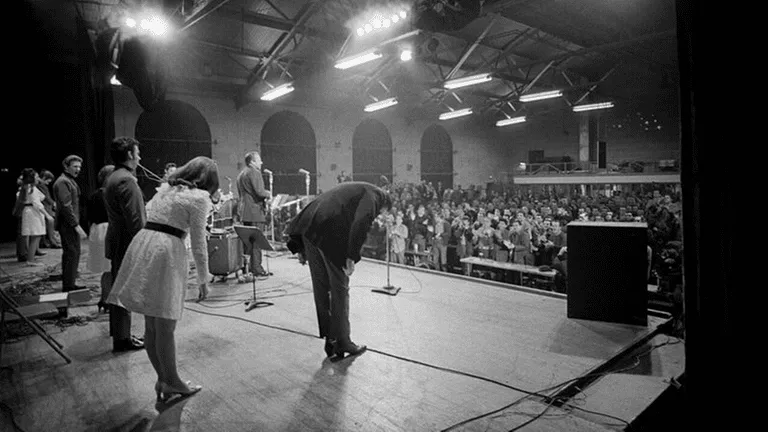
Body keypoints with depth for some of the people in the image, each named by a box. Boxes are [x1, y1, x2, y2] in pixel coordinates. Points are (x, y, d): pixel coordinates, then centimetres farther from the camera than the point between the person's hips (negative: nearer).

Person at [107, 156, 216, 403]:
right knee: (165, 327, 4)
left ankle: (163, 380, 27)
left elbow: (146, 213, 21)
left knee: (151, 325, 14)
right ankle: (172, 383, 18)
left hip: (142, 246, 8)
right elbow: (198, 241, -6)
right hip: (166, 252, -8)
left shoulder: (166, 188, 18)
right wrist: (203, 279, 1)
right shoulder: (198, 197, -5)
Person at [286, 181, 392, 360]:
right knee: (339, 289, 7)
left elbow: (309, 212, 26)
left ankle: (330, 339, 25)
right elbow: (361, 222, -14)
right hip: (331, 233, -8)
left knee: (321, 288, 15)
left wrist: (300, 247, 22)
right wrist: (351, 256, -15)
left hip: (309, 231, 8)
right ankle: (342, 342, 19)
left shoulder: (350, 188, 32)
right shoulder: (372, 195, 9)